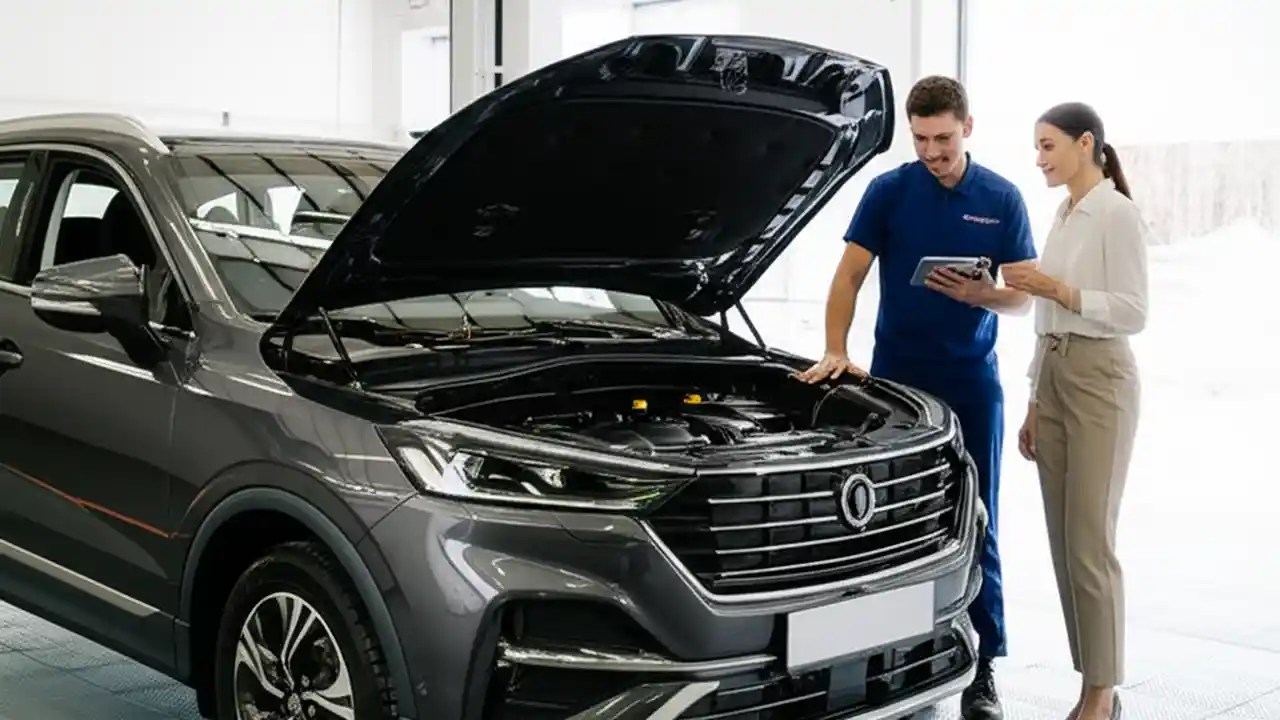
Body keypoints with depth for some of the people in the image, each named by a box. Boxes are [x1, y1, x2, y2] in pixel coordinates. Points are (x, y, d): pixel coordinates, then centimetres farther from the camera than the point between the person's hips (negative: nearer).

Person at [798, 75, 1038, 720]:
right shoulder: (889, 191, 1)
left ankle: (984, 665, 8)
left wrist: (978, 296, -18)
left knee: (974, 523, 3)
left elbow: (1022, 296, 4)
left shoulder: (1001, 199, 4)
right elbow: (849, 277, -1)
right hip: (896, 376, 0)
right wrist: (835, 350, -15)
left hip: (972, 380, 1)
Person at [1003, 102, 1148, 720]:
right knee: (1065, 541, 8)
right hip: (1053, 375, 8)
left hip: (1099, 380, -8)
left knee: (1090, 541, -6)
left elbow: (1132, 314, -15)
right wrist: (1034, 404, 17)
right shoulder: (1062, 216, 16)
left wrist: (1058, 289, -23)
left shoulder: (1117, 213, -9)